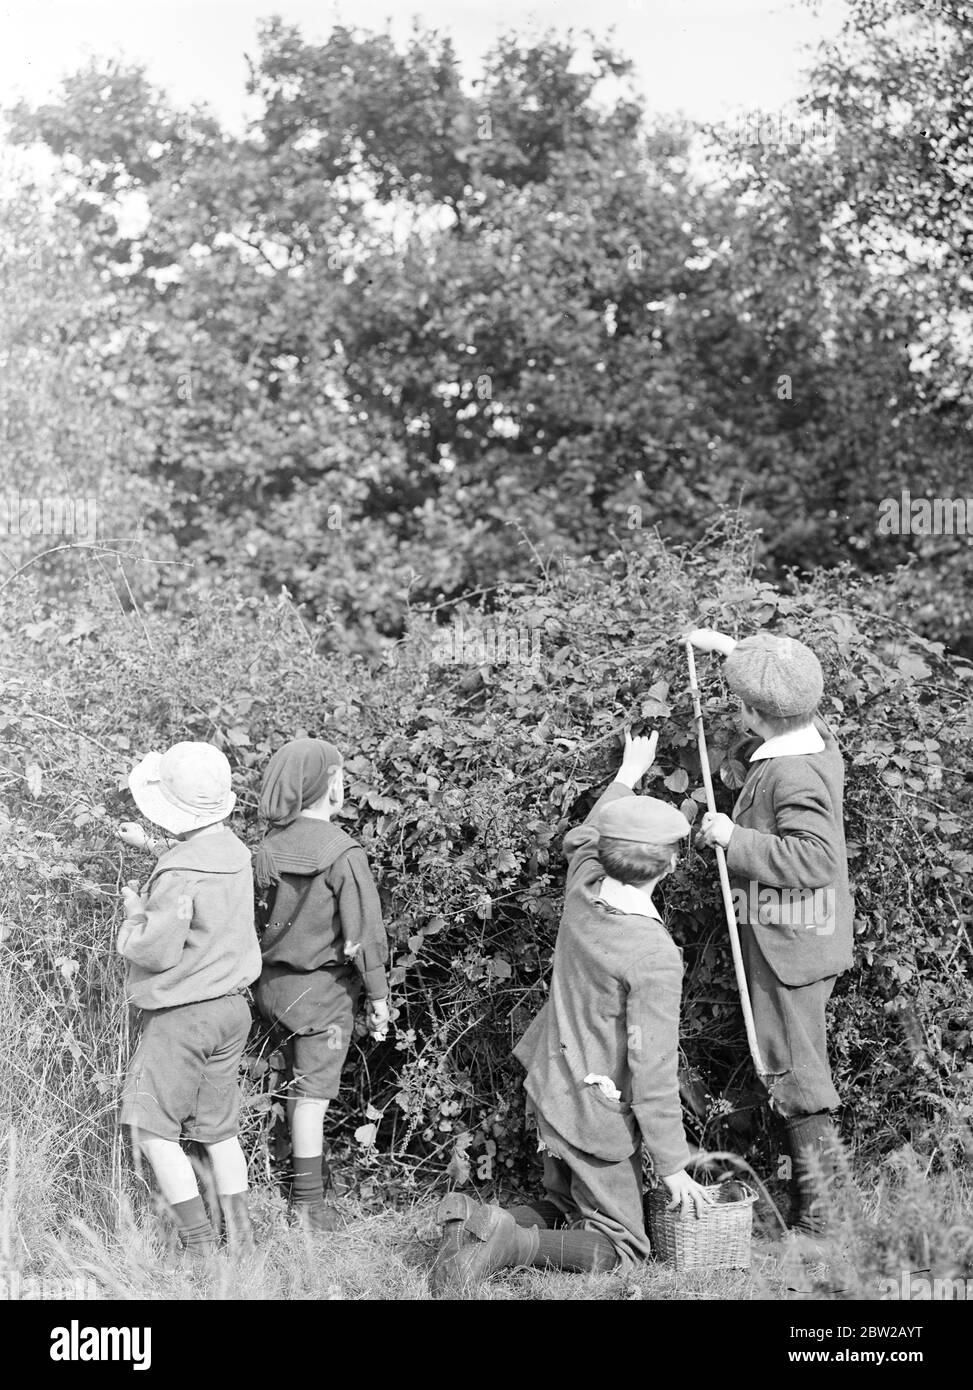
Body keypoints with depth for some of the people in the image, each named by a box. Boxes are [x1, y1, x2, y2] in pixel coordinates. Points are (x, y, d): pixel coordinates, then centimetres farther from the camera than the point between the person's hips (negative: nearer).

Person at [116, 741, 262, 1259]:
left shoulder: (178, 875, -24)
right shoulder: (232, 848, 2)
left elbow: (154, 951, -20)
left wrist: (134, 907, -3)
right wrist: (148, 844, 31)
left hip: (183, 1013, -8)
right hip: (231, 1005, 8)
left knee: (152, 1127, 3)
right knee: (218, 1128, 16)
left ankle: (200, 1245, 1)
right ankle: (241, 1240, 19)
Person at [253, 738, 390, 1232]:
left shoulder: (269, 847, 0)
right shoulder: (342, 853, -18)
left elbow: (258, 917, 7)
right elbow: (362, 933, -16)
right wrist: (378, 995, -6)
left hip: (275, 982, 6)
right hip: (323, 986, -6)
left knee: (298, 1084, 21)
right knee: (313, 1093, 2)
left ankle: (311, 1169, 37)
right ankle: (309, 1203, 9)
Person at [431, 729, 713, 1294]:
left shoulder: (583, 895, -8)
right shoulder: (655, 958, -27)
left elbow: (581, 840, 18)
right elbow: (652, 1072, -24)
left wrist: (628, 778, 31)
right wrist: (674, 1167, -14)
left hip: (553, 1093, 8)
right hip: (600, 1116, -8)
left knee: (564, 1214, 25)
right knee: (621, 1246, 6)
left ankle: (475, 1220, 0)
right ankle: (504, 1240, -13)